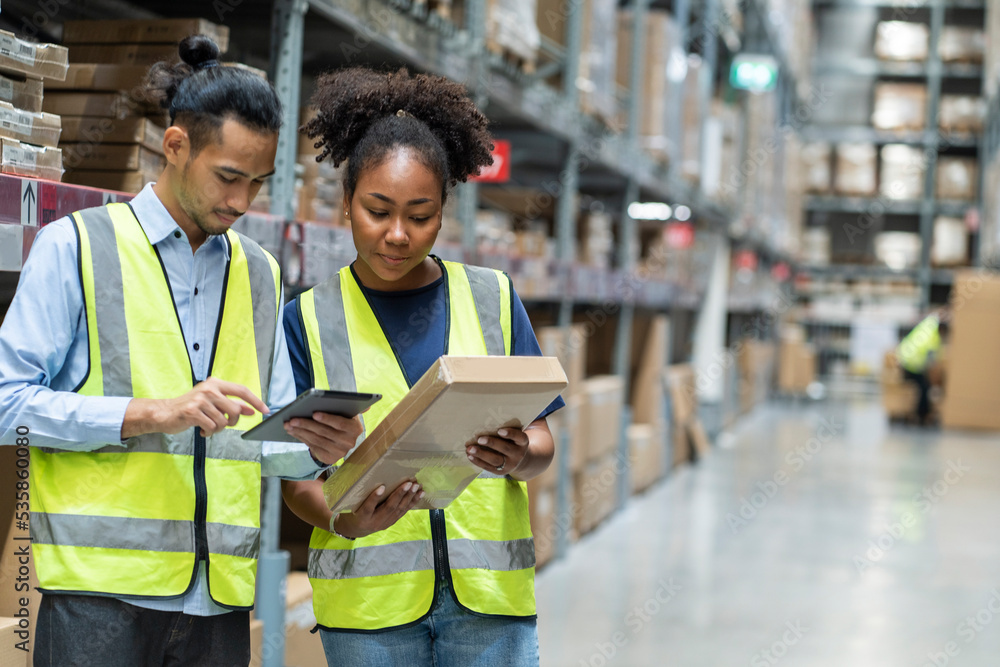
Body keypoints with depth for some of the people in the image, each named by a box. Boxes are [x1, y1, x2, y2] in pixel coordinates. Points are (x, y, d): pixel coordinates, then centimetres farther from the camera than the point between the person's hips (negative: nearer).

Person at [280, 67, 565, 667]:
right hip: (368, 597, -1)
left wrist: (520, 458, -15)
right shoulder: (311, 319, 5)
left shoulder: (492, 298, 9)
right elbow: (298, 476, 4)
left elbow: (542, 442, 8)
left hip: (489, 591, 1)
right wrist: (343, 521, -17)